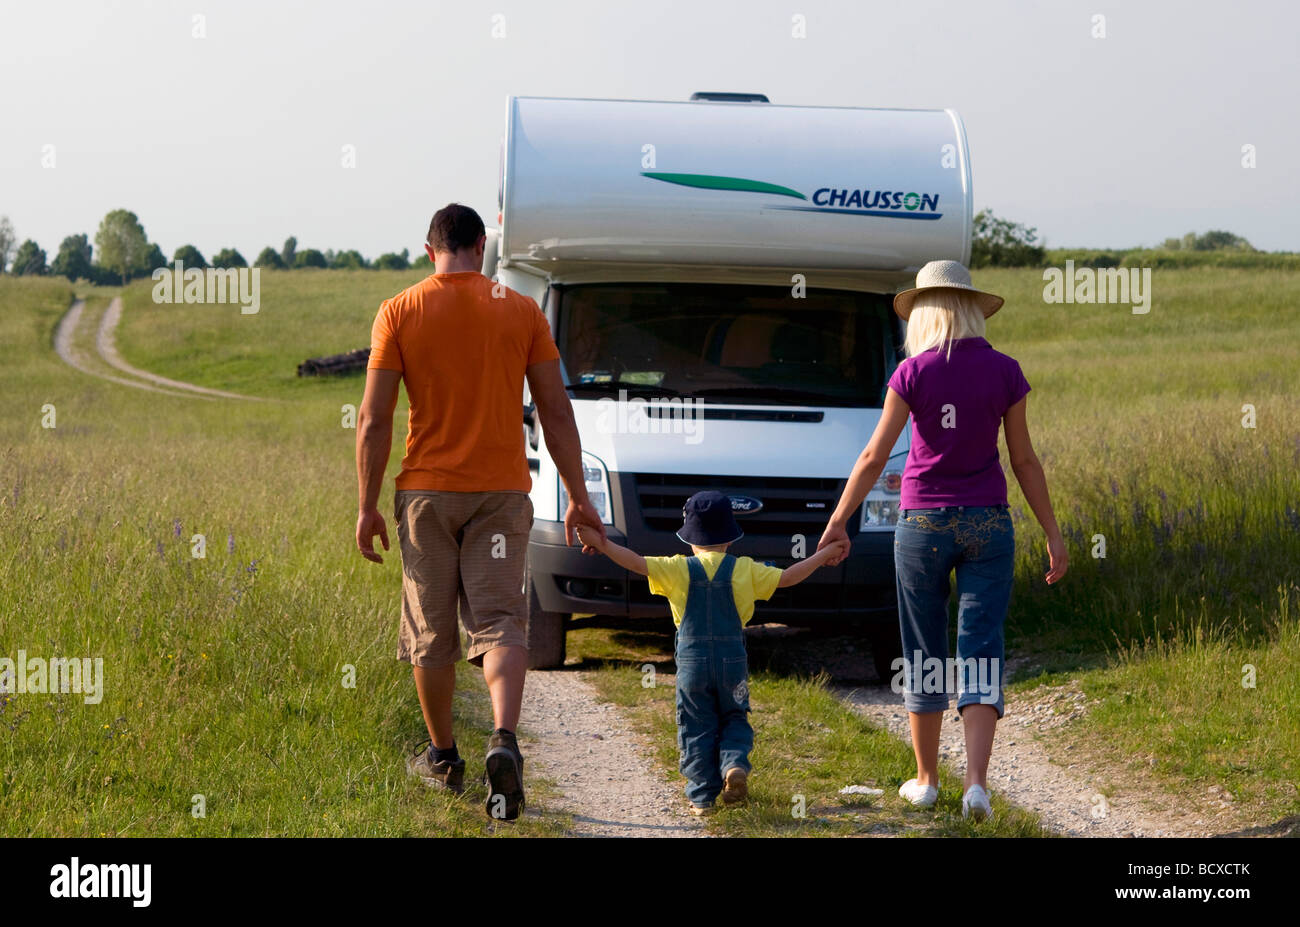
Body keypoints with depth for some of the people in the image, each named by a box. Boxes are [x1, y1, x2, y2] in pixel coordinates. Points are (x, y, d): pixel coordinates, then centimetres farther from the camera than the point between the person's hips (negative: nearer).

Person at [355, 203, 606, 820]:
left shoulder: (399, 313, -3)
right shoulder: (522, 312, 1)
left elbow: (374, 421, -6)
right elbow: (556, 412, 1)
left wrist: (367, 507, 0)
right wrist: (577, 498, 7)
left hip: (427, 492, 0)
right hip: (501, 491, 1)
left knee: (431, 631, 12)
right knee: (500, 622, -3)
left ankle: (442, 756, 23)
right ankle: (504, 741, -26)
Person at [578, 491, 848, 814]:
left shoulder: (678, 569, -4)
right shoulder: (745, 570, -1)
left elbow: (638, 563, -10)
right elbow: (787, 577, 3)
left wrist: (602, 544, -7)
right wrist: (825, 554, 14)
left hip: (692, 662, -1)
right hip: (733, 662, 1)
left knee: (696, 729, 7)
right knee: (734, 719, 17)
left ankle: (701, 794, 3)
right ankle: (735, 763, -10)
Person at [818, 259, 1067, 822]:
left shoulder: (913, 373, -8)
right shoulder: (1004, 372, -3)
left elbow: (874, 457, -7)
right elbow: (1024, 461, 0)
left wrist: (837, 521, 2)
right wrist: (1052, 534, 7)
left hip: (923, 523, -1)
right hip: (987, 523, 1)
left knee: (923, 655, 12)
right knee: (979, 653, 0)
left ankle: (926, 780, 22)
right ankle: (976, 783, -14)